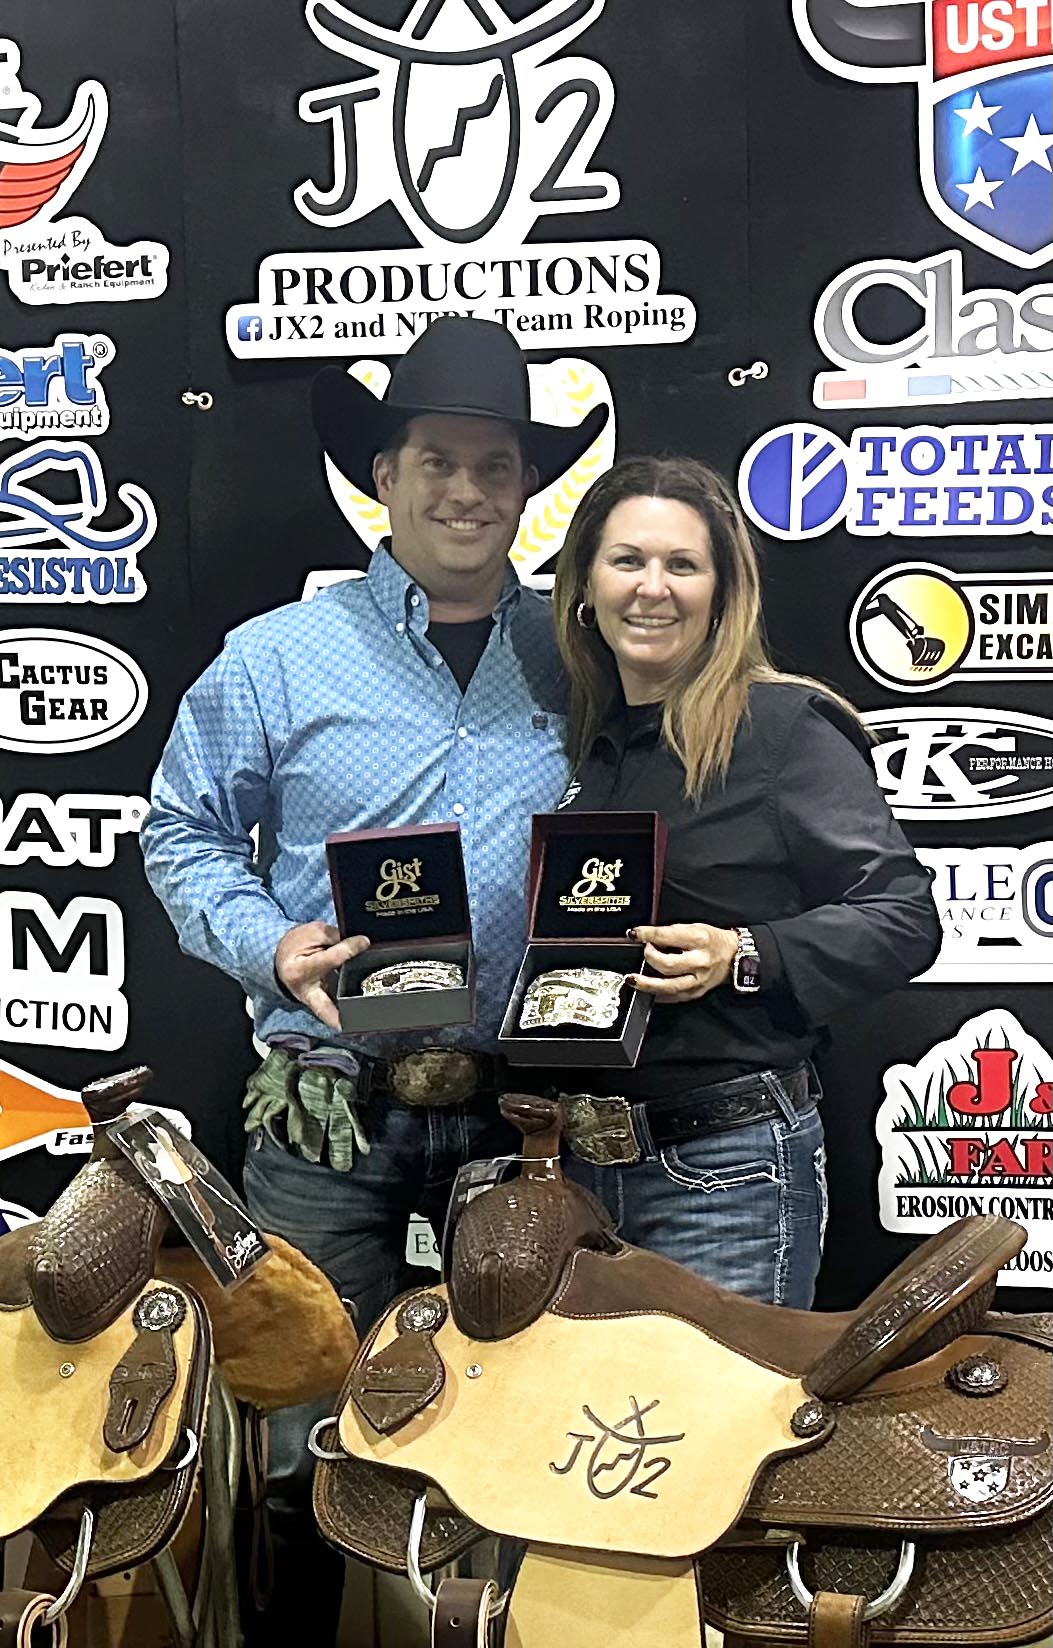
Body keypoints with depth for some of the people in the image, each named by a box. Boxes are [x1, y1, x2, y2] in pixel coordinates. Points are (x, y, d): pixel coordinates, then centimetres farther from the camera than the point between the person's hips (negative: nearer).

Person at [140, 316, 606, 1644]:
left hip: (526, 1109, 3)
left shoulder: (577, 664, 8)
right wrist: (268, 945, -13)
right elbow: (183, 834, 5)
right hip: (333, 1108, -2)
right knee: (309, 1436, 4)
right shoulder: (277, 660, 0)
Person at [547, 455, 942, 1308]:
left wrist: (741, 957, -25)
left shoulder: (787, 726, -9)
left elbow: (903, 918, -13)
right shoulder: (584, 742, 12)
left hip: (727, 1168, -7)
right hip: (583, 1162, 7)